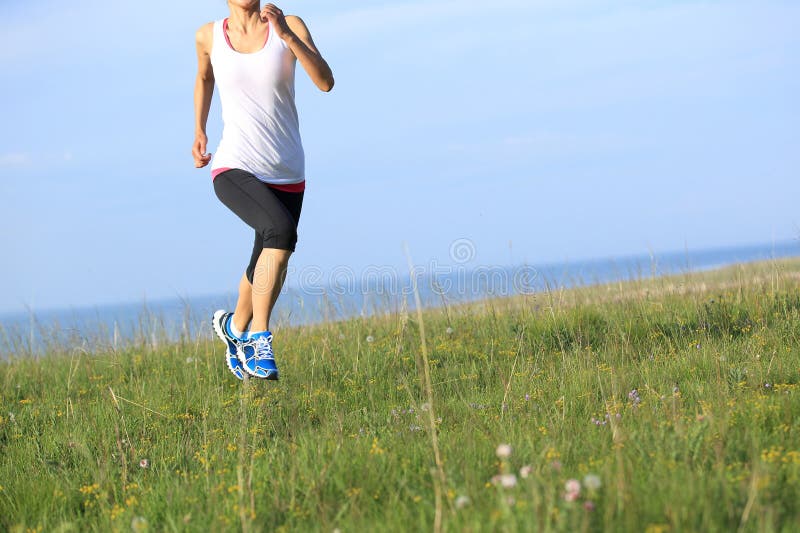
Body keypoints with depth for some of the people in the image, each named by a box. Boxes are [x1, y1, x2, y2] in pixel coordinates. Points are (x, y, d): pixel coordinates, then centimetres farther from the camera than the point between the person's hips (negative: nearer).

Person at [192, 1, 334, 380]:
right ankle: (259, 339, -22)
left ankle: (235, 328, 46)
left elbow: (325, 82, -16)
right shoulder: (210, 36, 2)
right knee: (280, 229, -31)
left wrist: (288, 36, -25)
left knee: (266, 269, 15)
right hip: (235, 170, -2)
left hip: (286, 175, 2)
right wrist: (199, 131, 18)